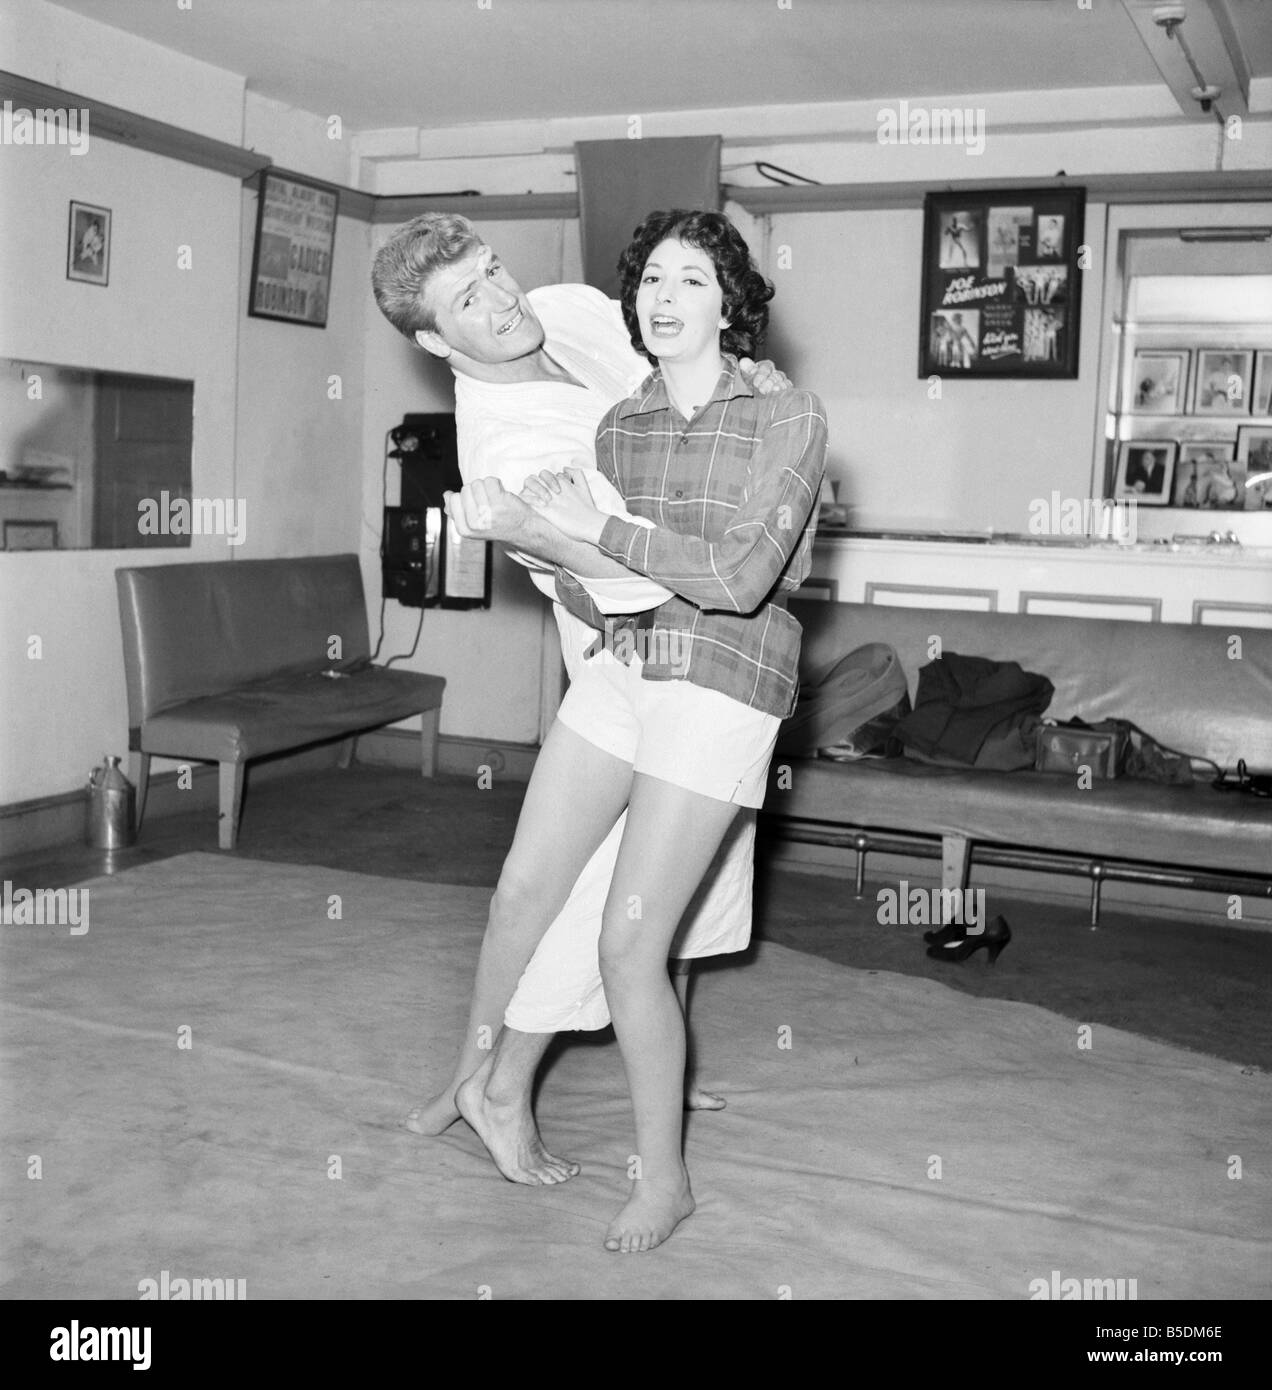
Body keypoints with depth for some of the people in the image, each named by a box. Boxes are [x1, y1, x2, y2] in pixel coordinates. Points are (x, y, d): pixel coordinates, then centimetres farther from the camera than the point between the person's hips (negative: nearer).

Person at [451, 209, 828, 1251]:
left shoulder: (790, 420, -6)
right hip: (620, 669, 6)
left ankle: (664, 1177, 12)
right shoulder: (617, 428, 10)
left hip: (723, 685, -5)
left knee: (629, 943, -8)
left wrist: (597, 528, -13)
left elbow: (740, 577, -17)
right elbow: (595, 603, 7)